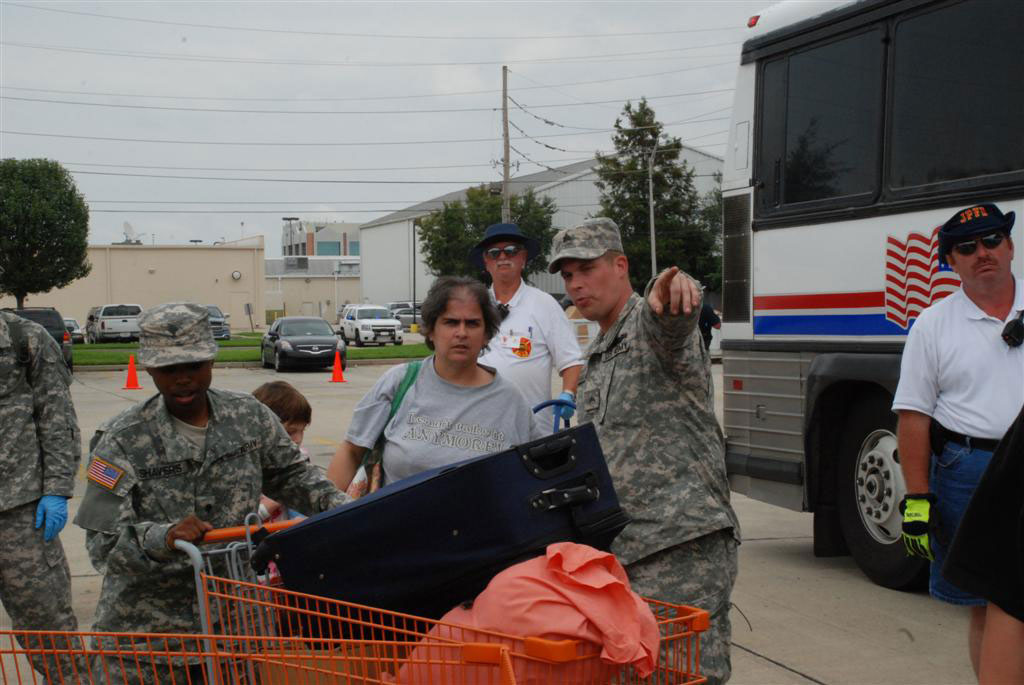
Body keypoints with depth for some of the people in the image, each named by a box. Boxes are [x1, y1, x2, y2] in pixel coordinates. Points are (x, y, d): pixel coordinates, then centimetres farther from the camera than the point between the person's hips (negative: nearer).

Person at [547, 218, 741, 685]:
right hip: (621, 549, 9)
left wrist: (668, 291, -57)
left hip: (682, 545, -9)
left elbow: (668, 322, -33)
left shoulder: (651, 325, -6)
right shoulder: (596, 358, 22)